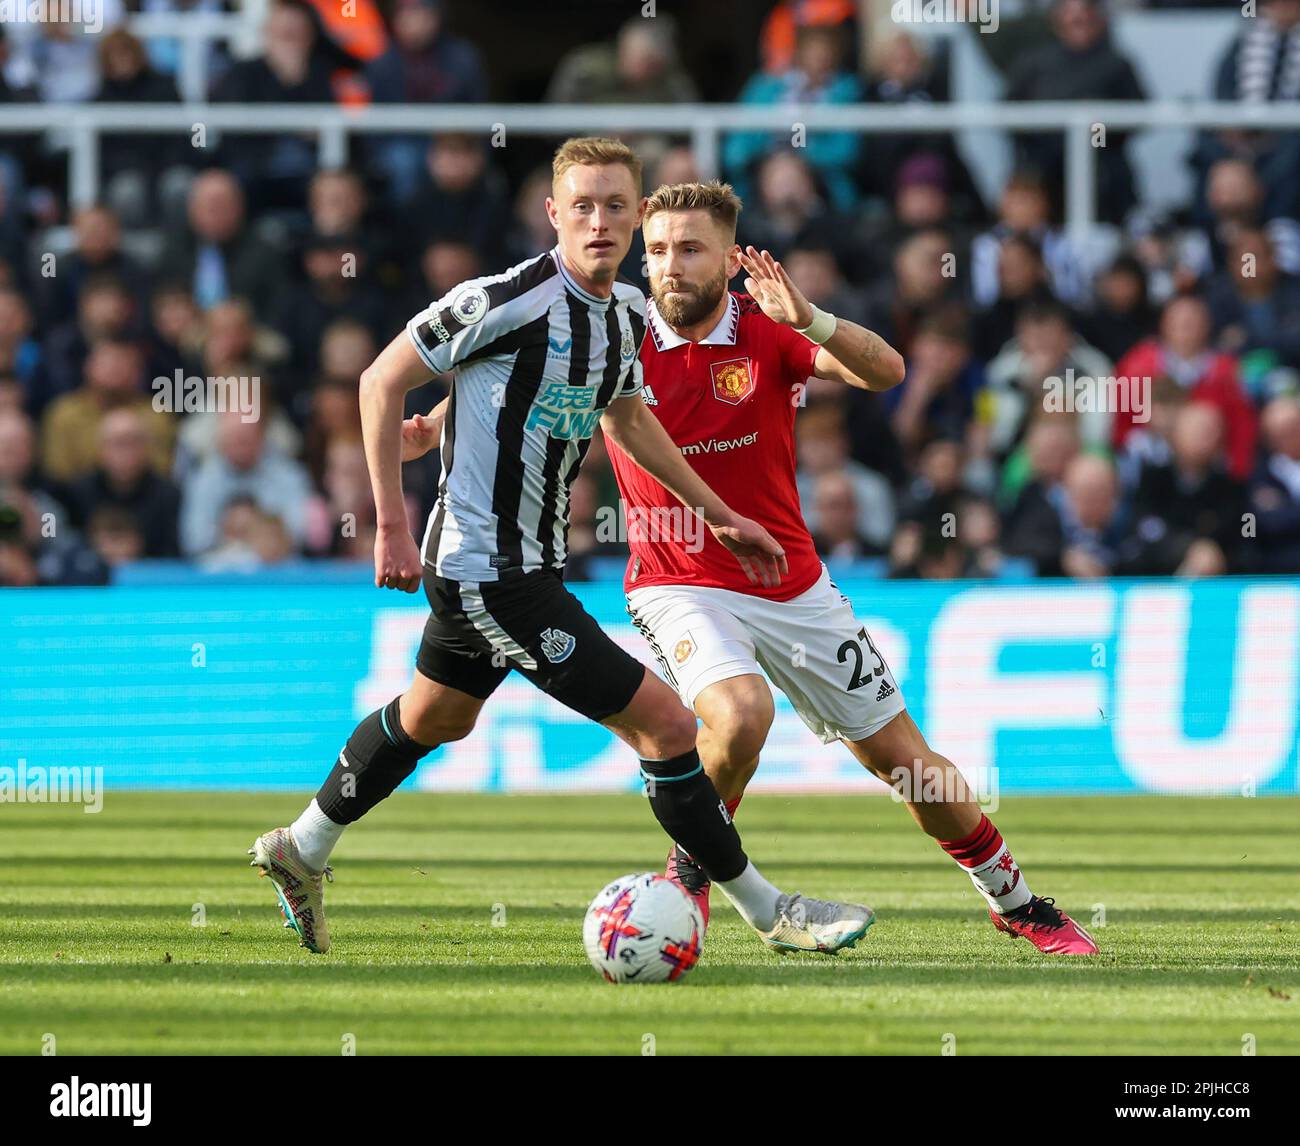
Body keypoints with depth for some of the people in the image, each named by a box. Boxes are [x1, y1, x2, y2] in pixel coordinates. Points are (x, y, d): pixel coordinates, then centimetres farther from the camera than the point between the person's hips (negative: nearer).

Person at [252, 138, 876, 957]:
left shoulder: (628, 312, 3)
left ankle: (301, 852, 48)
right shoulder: (507, 302, -22)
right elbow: (382, 380, -14)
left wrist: (718, 513, 23)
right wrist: (393, 525, -16)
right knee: (664, 723, -9)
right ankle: (767, 912, 2)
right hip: (490, 574, -10)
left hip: (532, 563, 10)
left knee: (435, 719, 30)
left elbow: (626, 418, 23)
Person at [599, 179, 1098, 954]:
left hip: (793, 589, 2)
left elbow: (886, 371, -25)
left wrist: (807, 318, -41)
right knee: (741, 716, -32)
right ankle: (691, 870, -5)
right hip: (680, 588, -2)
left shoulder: (769, 332, -10)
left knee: (902, 756, 8)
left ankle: (1016, 903, 28)